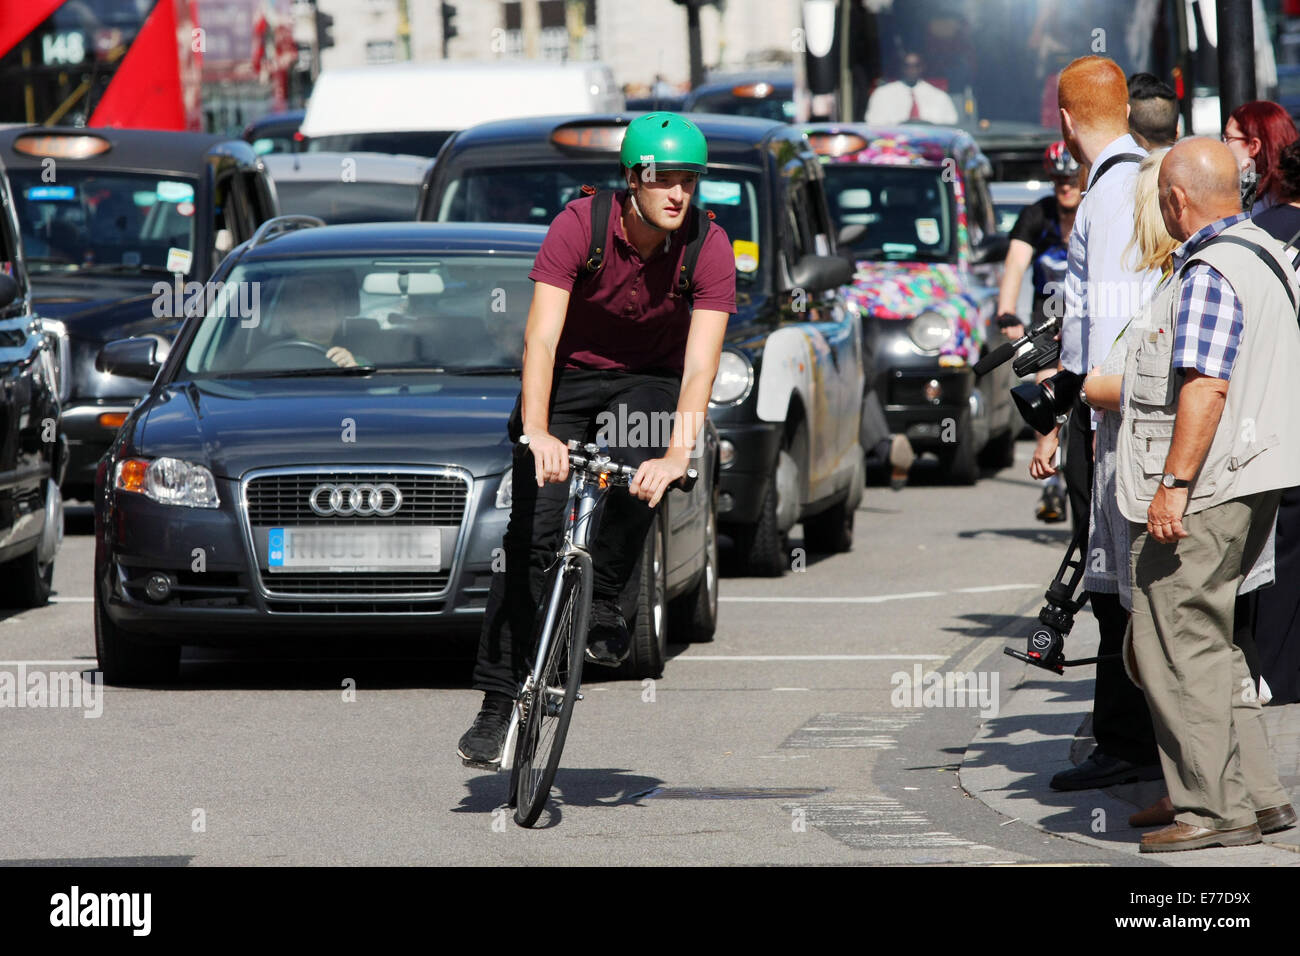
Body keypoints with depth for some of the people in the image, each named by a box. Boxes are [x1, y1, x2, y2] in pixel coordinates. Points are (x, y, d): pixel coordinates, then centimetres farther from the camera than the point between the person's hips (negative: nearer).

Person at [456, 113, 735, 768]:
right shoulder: (579, 226, -23)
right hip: (568, 376, -1)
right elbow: (540, 338, -30)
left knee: (639, 479, -32)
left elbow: (700, 365, -27)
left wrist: (678, 453, -42)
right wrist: (537, 431, -44)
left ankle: (603, 603, -7)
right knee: (530, 536, -12)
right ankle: (497, 705, -6)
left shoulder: (709, 248, -20)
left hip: (650, 380, 1)